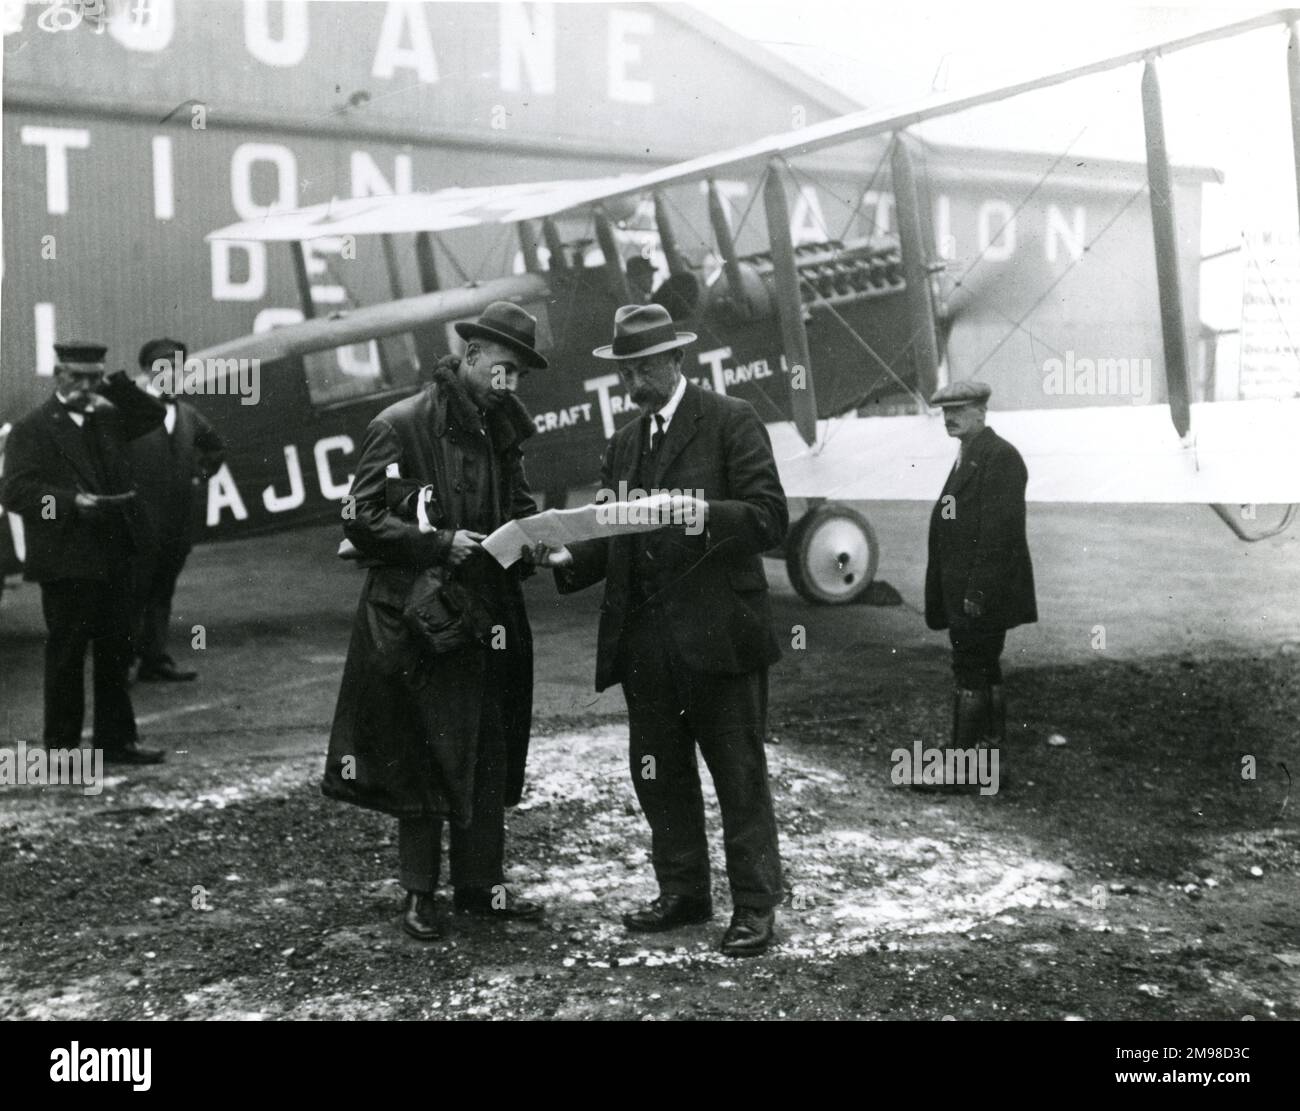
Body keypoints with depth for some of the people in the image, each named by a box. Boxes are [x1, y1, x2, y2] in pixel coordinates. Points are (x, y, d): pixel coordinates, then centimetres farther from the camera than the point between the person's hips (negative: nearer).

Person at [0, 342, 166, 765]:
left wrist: (115, 386, 6)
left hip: (113, 557, 6)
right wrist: (71, 501, -24)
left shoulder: (106, 418, 13)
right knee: (66, 655, 2)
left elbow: (154, 415, 19)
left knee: (116, 652, 11)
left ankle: (117, 739, 19)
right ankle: (61, 745, 12)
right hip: (66, 563, -6)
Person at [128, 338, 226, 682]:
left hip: (178, 524, 7)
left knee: (162, 593, 12)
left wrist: (201, 473, 18)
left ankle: (155, 662, 19)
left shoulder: (187, 414, 13)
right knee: (134, 593, -3)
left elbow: (215, 446, 29)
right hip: (141, 522, -6)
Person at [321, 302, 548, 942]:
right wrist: (439, 544, -19)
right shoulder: (400, 426, -9)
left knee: (490, 757, 9)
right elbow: (362, 519, -12)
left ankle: (481, 886, 22)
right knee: (420, 757, 3)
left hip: (486, 619, 6)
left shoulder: (501, 433, 12)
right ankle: (419, 894, 16)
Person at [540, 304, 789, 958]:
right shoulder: (624, 444, 16)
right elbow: (613, 539, 16)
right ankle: (682, 892, 28)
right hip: (643, 639, 6)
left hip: (717, 631, -6)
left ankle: (755, 904, 15)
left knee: (739, 774, 2)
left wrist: (707, 516, -27)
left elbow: (771, 517, -11)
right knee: (657, 774, 13)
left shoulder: (730, 422, -3)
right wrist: (570, 558, -3)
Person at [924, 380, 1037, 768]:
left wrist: (979, 591, -23)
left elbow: (1001, 530, -20)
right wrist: (941, 597, 17)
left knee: (971, 673, -8)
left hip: (983, 594, -10)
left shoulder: (1000, 456, -13)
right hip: (964, 594, 10)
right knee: (985, 669, 14)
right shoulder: (967, 457, 18)